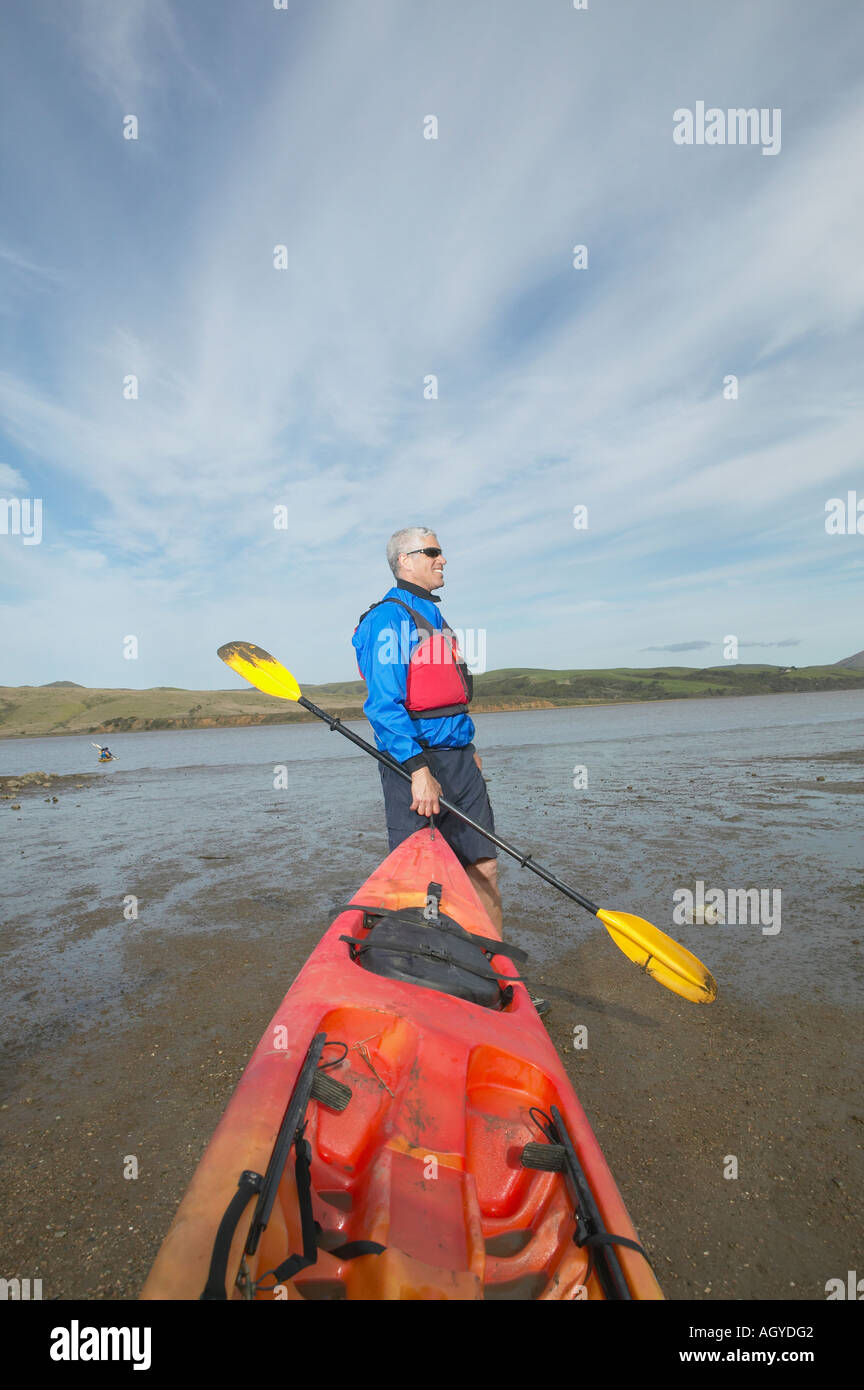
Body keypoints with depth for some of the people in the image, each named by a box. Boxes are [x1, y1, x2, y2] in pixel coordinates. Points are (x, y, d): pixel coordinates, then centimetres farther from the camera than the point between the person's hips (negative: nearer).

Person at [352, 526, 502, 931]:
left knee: (484, 867, 11)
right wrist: (418, 770, -25)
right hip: (417, 761, -8)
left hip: (460, 761, 9)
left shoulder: (433, 615, 19)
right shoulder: (389, 617, -10)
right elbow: (384, 705, -19)